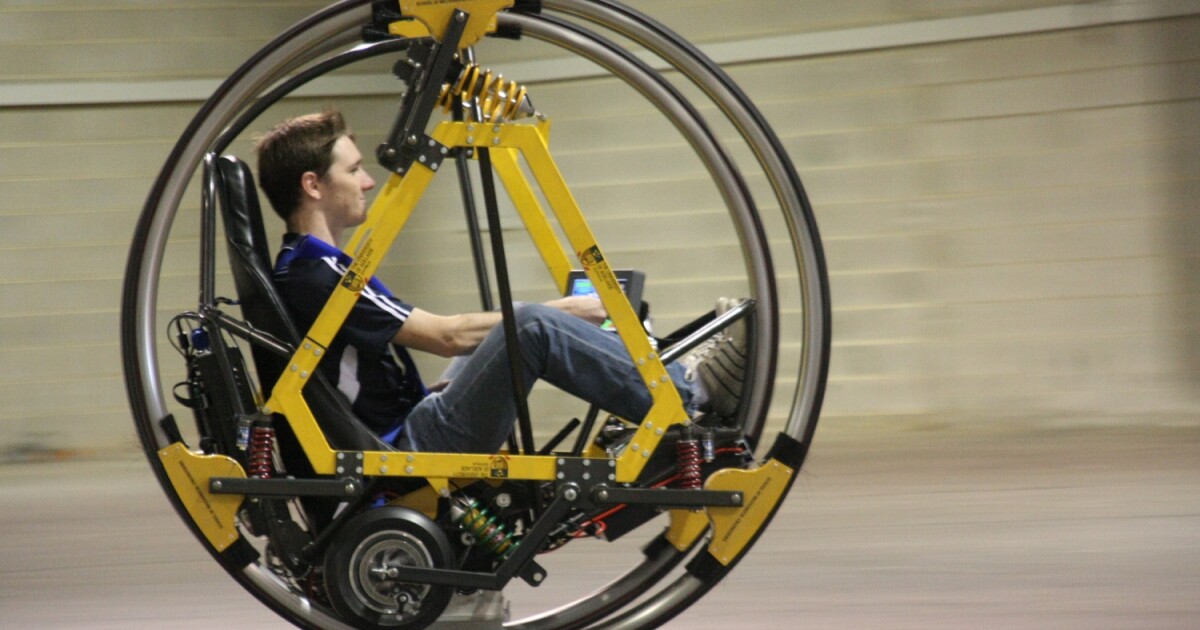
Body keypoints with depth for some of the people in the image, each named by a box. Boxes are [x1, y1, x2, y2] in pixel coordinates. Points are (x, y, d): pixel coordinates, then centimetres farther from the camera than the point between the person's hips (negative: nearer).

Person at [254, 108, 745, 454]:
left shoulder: (307, 269, 16)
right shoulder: (314, 278, -17)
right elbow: (446, 336, -17)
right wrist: (560, 312, -9)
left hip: (408, 437, 11)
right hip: (414, 454, -11)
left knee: (515, 324, 16)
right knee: (531, 327, -21)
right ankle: (687, 391, -12)